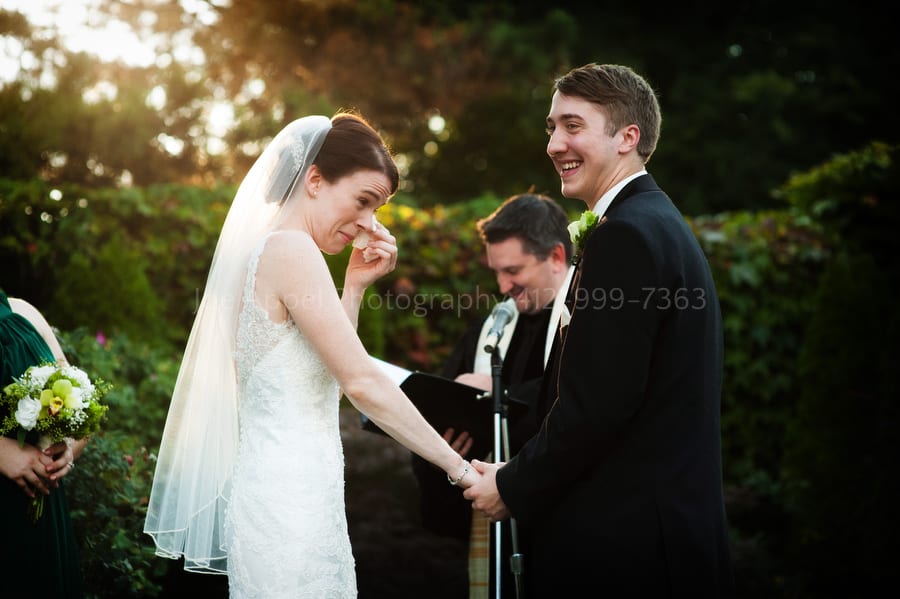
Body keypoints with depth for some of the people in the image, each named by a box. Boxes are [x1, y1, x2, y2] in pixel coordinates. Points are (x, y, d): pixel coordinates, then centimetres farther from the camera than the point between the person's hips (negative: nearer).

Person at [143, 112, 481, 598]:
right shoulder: (292, 250, -14)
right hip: (293, 502, -10)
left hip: (278, 494, 10)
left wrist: (355, 286, 8)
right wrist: (459, 468, -15)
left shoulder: (261, 251, 14)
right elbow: (361, 382, -19)